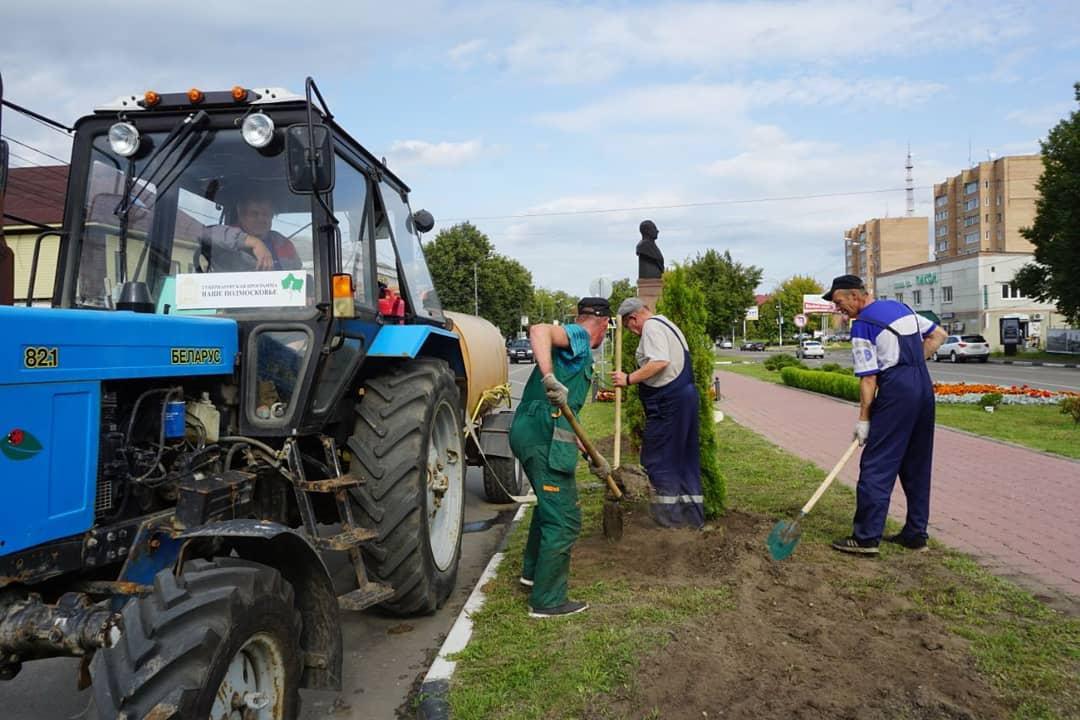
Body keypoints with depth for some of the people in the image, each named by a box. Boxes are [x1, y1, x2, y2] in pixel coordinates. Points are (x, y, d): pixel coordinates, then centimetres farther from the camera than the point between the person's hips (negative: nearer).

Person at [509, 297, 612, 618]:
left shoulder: (579, 354, 26)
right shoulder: (578, 337, -3)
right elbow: (539, 330, -26)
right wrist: (549, 378, -39)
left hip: (533, 433, 11)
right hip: (544, 437, -11)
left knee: (551, 504, 29)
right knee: (564, 519, -2)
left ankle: (533, 571, 44)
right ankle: (547, 601, 8)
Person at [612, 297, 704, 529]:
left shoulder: (651, 326, -10)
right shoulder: (666, 324, 22)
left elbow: (660, 362, -24)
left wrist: (629, 379, -20)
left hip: (668, 401, -10)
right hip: (685, 395, 10)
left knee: (657, 458, -2)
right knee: (684, 456, 13)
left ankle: (670, 515, 3)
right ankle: (693, 514, 18)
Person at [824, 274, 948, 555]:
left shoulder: (863, 325, -8)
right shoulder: (900, 306, 16)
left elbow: (868, 378, -10)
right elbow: (938, 335, 22)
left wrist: (863, 419, -6)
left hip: (896, 391, -8)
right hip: (924, 387, 9)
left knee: (876, 466, -5)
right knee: (917, 464, 14)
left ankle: (866, 537, -4)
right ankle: (916, 534, 21)